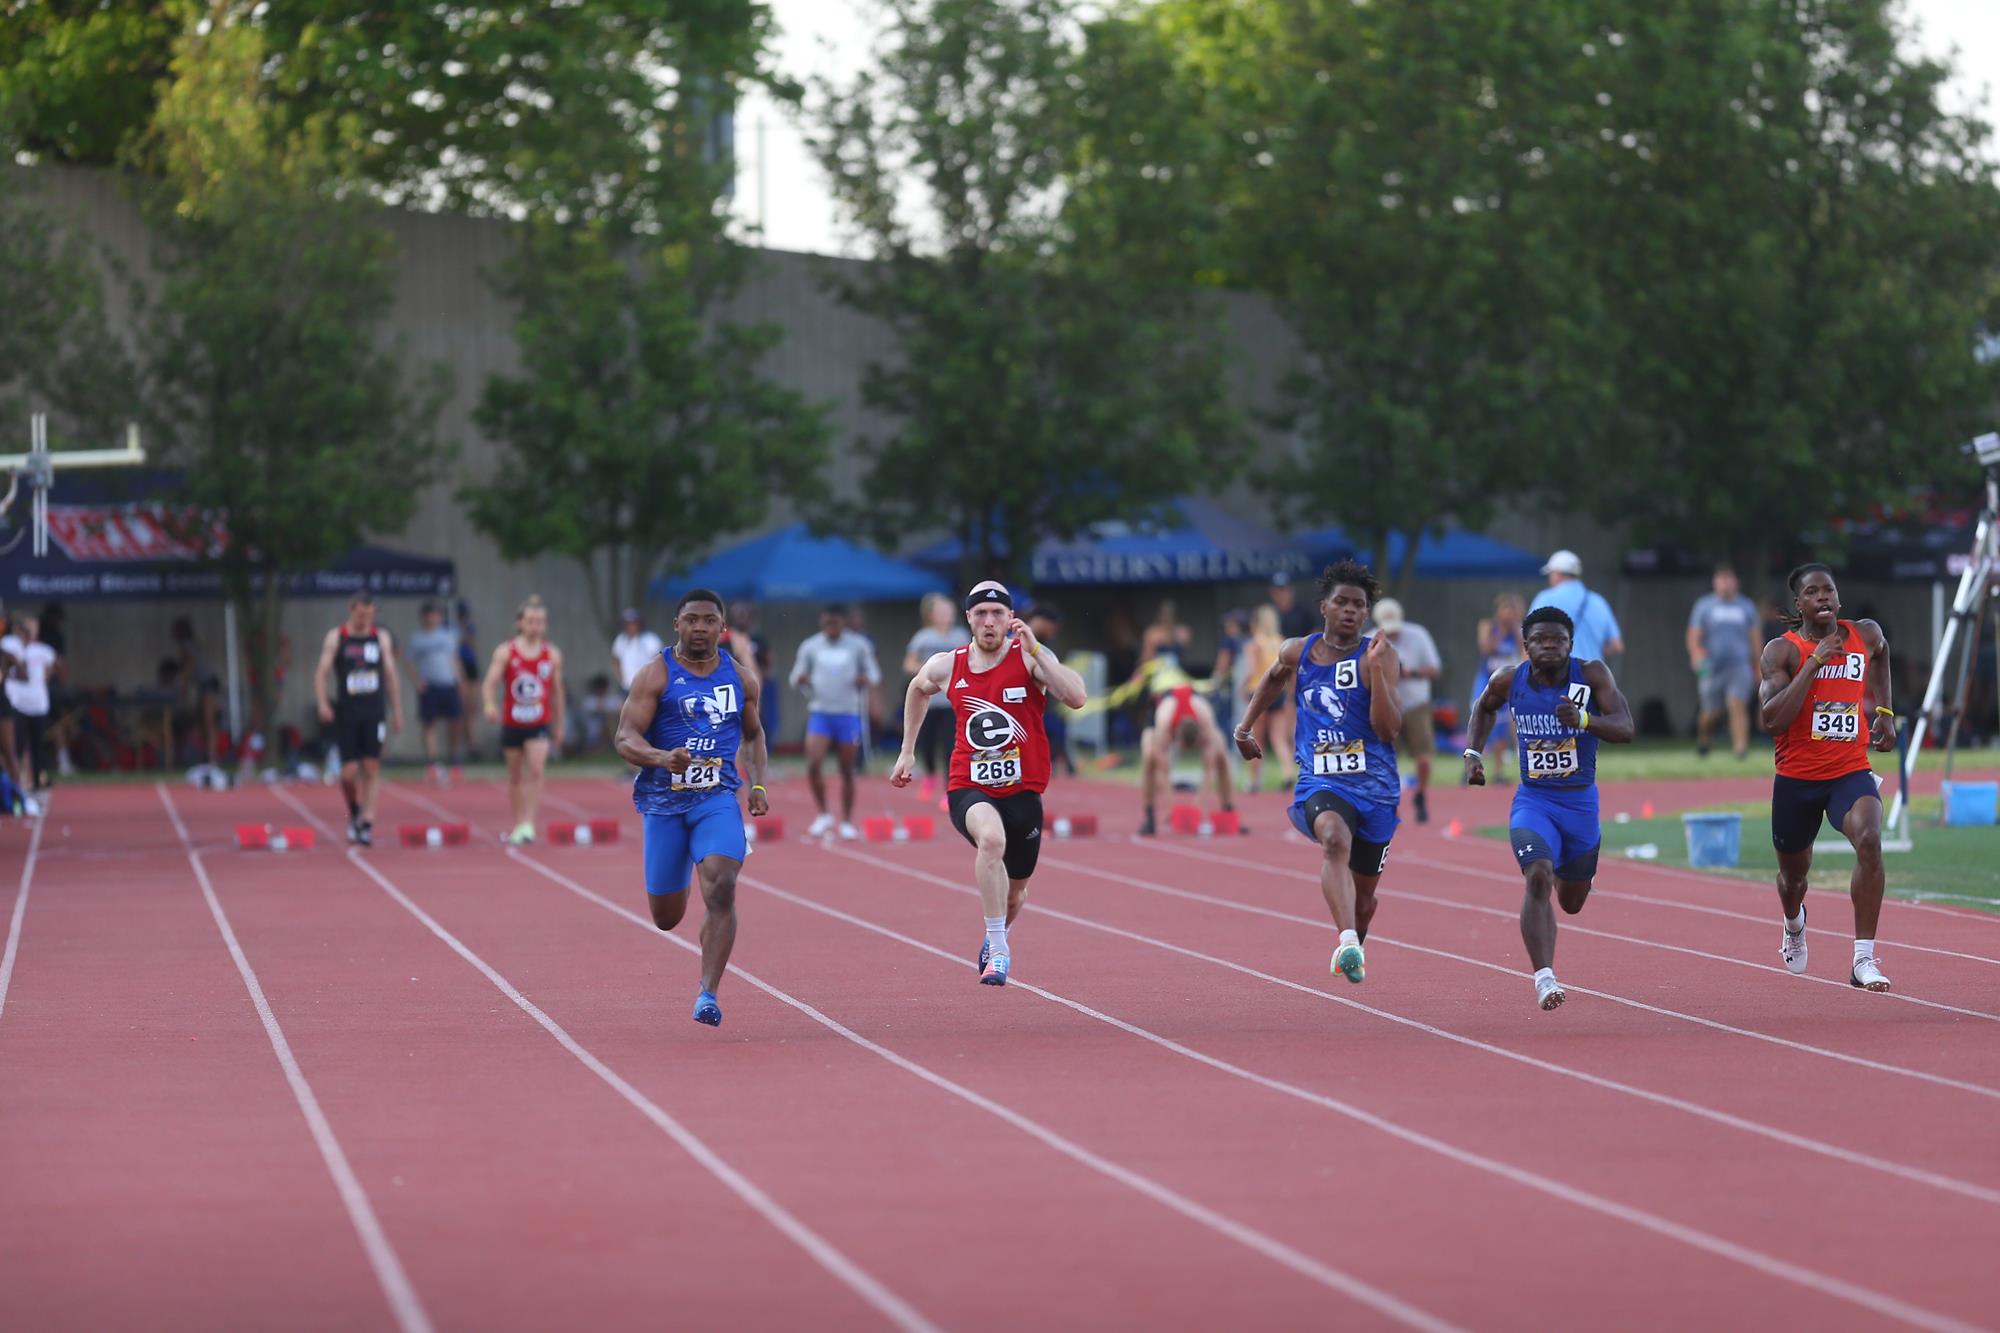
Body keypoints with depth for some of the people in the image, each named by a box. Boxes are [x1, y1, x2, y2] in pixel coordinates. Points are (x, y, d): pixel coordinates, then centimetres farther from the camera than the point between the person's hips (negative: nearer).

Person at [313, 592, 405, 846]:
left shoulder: (381, 637, 7)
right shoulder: (335, 638, 0)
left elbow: (391, 675, 11)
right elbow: (322, 672, -5)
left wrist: (397, 711, 9)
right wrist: (322, 704, -20)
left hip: (373, 713, 2)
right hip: (346, 713, -2)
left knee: (372, 768, -4)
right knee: (349, 772, -4)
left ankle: (367, 822, -2)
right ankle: (354, 812, 23)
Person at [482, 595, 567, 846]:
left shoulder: (552, 655, 2)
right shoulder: (505, 653, -4)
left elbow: (557, 693, 10)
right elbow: (490, 683, -13)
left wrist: (559, 726, 15)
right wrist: (489, 704, -34)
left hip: (540, 724, -1)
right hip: (512, 723, 1)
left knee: (535, 771, -18)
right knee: (515, 775, 12)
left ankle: (528, 824, -22)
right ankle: (518, 823, 25)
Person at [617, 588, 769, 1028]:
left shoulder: (741, 678, 8)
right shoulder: (655, 675, -4)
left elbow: (753, 735, 24)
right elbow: (625, 739, -10)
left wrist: (758, 784, 8)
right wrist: (663, 758, -30)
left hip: (718, 798, 1)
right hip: (664, 799, -1)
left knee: (722, 889, -23)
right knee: (666, 917, 6)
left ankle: (708, 993, -20)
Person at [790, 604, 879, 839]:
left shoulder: (858, 646, 3)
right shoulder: (810, 647, 4)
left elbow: (874, 674, 9)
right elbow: (796, 678, 10)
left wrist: (867, 680, -14)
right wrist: (800, 680, -14)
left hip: (849, 714, 0)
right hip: (820, 713, 0)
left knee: (847, 771, 5)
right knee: (813, 764, -14)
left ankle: (847, 822, 17)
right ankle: (823, 814, 5)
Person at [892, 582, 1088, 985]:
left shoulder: (1029, 659, -9)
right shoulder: (947, 667, -1)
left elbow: (1076, 697, -27)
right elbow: (917, 689, 23)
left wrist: (1034, 649, -29)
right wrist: (907, 752, 24)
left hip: (1023, 791, 1)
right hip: (969, 789, -1)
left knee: (1015, 894, 15)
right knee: (991, 837, -36)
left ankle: (995, 940, 52)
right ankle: (998, 950, -30)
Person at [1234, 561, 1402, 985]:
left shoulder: (1377, 655, -6)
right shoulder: (1297, 652, 5)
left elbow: (1388, 729, -16)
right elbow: (1274, 679, 30)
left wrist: (1376, 670, -24)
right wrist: (1245, 727, 31)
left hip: (1375, 785, 0)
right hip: (1320, 780, 0)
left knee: (1364, 890, 14)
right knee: (1335, 839, -35)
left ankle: (1354, 950, 47)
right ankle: (1347, 941, -51)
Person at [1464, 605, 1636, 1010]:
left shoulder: (1592, 675, -12)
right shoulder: (1509, 681, -6)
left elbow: (1625, 729, -20)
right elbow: (1484, 707, 18)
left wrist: (1584, 720, -38)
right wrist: (1473, 753, 5)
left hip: (1581, 802, 1)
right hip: (1533, 800, -1)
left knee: (1572, 902, 17)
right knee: (1538, 877, -28)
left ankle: (1562, 873, 56)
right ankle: (1544, 977, -31)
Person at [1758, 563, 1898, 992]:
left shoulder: (1866, 635, 0)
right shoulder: (1782, 651, -11)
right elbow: (1773, 720, -25)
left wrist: (1885, 709, 16)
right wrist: (1815, 662, -26)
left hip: (1851, 771, 1)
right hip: (1796, 778, -1)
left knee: (1869, 841, -29)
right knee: (1793, 871, 18)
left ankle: (1863, 960, -26)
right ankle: (1794, 925, 57)